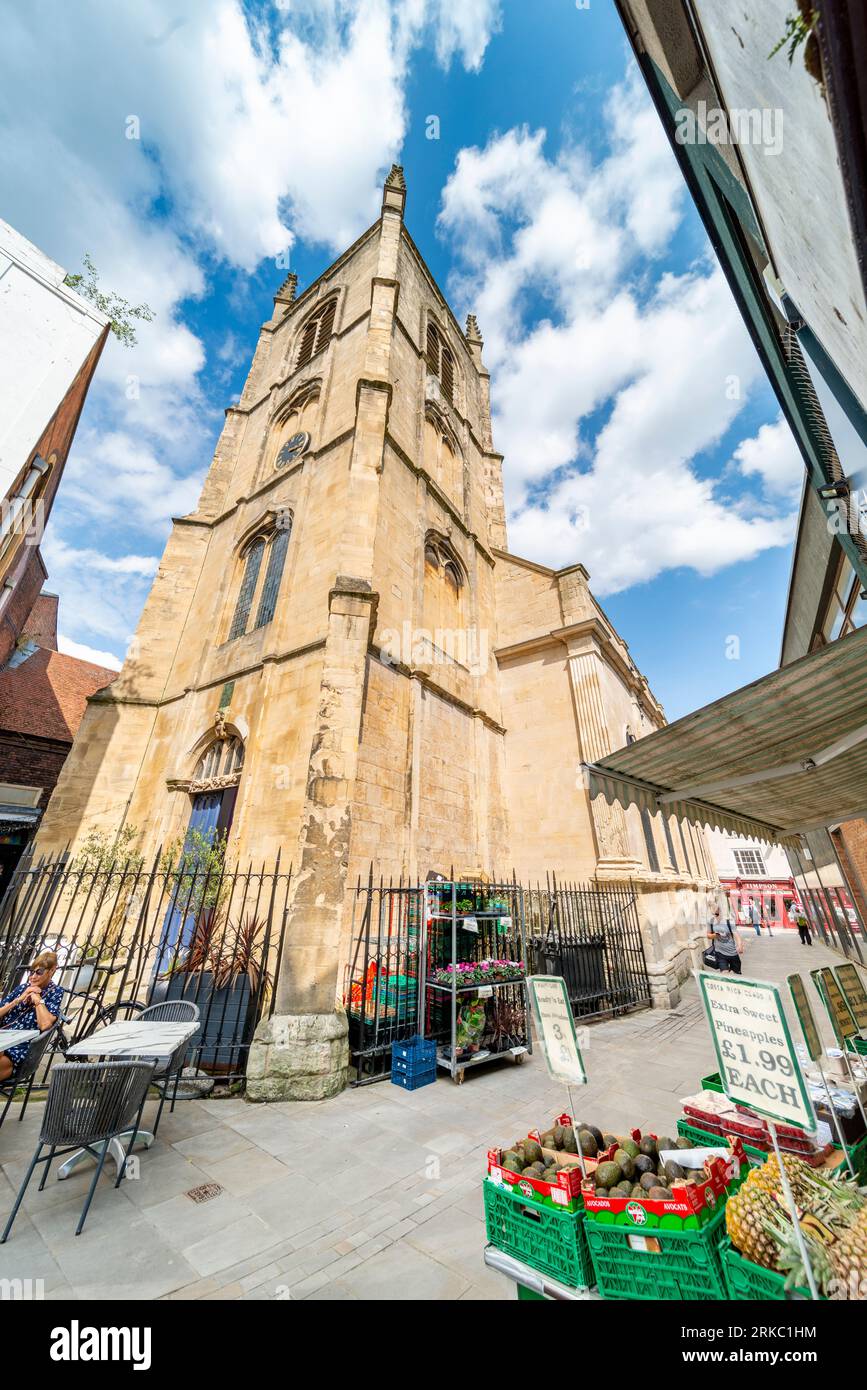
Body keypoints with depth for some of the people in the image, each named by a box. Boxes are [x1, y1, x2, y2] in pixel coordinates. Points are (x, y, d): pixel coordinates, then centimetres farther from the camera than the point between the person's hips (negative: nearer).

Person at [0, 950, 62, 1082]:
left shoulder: (55, 992, 1)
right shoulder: (22, 988, 13)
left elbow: (44, 1025, -11)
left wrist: (37, 997, -7)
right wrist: (19, 999, -4)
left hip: (20, 1048, -4)